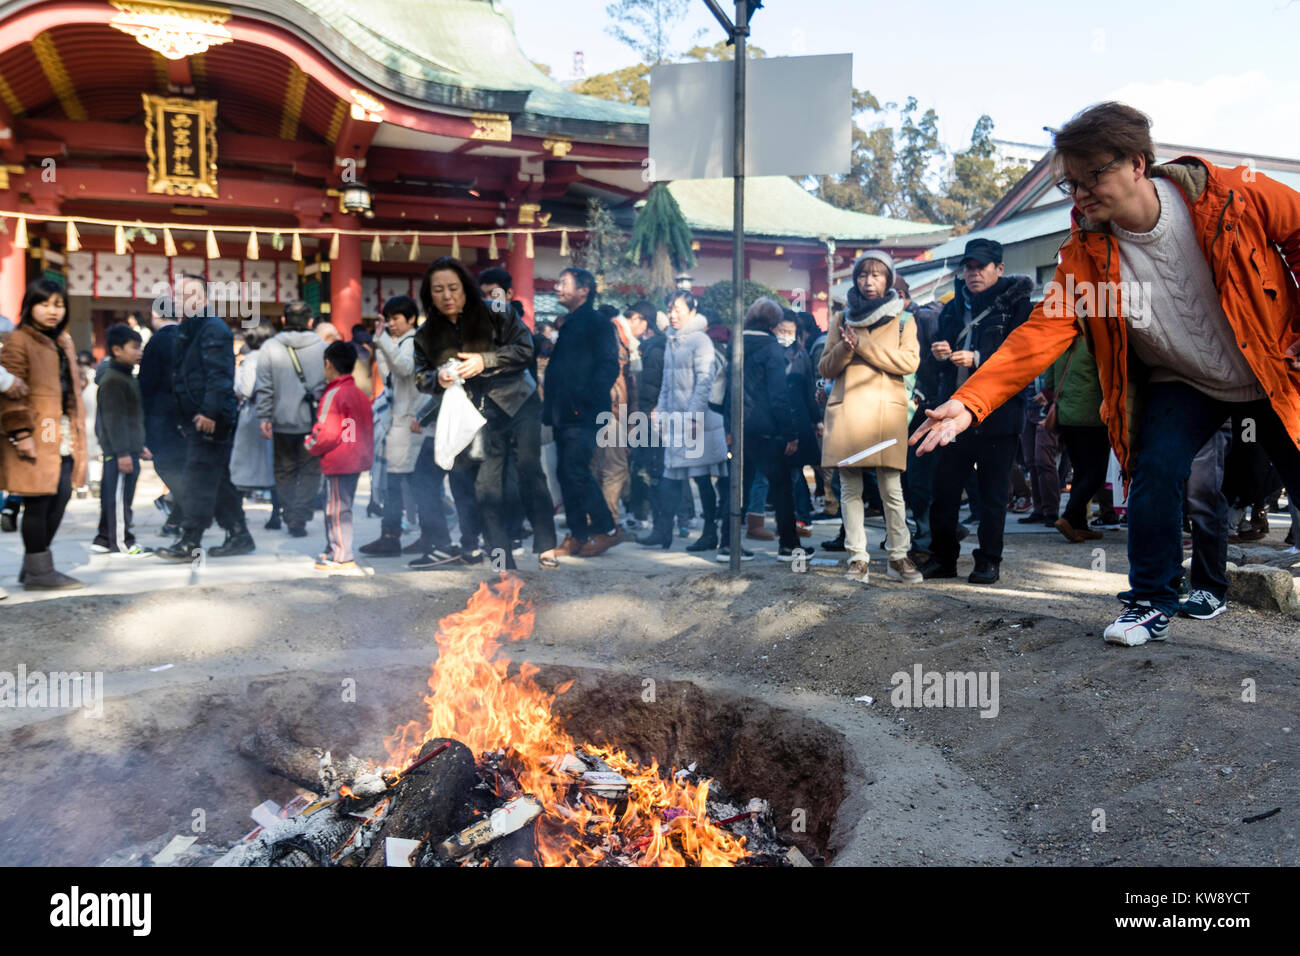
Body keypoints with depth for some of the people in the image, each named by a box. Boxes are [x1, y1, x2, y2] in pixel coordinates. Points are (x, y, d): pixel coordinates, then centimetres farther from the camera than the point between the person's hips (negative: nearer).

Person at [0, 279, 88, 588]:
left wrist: (77, 432, 18)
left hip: (63, 437, 8)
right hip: (36, 436, -7)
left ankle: (35, 564, 19)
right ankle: (38, 571, 4)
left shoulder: (64, 343, 20)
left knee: (60, 499, 6)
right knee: (39, 501, -5)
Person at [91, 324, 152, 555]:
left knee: (111, 495, 15)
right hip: (119, 451, -10)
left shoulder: (127, 378, 19)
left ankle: (104, 539, 23)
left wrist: (140, 446, 26)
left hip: (129, 448, 10)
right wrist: (122, 452, -22)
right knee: (119, 495, -6)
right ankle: (122, 543, -2)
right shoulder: (112, 380, -13)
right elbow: (113, 419, -19)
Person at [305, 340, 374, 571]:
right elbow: (365, 429, 14)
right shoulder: (360, 393, 12)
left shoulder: (334, 394, -15)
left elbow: (327, 432, -19)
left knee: (337, 508, -3)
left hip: (337, 461, -9)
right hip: (357, 458, 9)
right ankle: (333, 551, 26)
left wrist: (310, 444, -3)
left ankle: (342, 557, -1)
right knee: (341, 506, 17)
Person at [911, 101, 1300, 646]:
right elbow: (1042, 332, -24)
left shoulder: (1235, 196, -21)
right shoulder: (1086, 253, -16)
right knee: (1155, 468, -20)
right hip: (1183, 384, 1)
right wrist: (969, 401, -36)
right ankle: (1150, 604, -1)